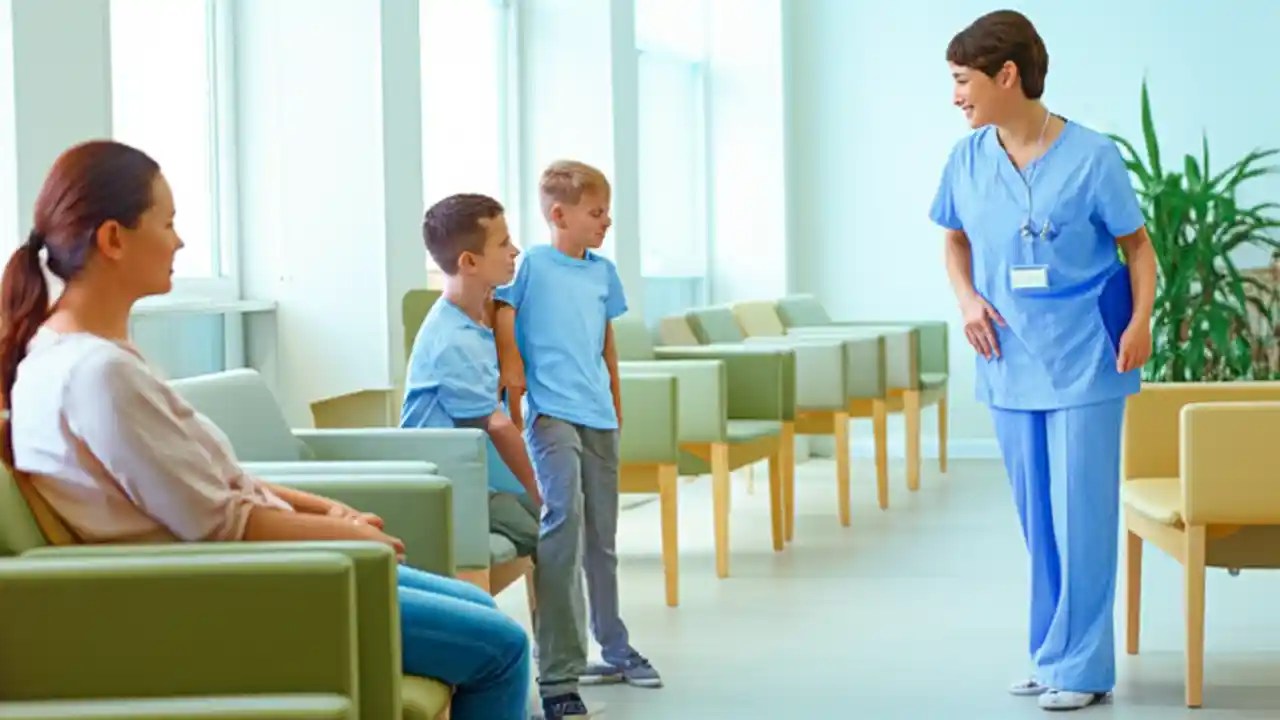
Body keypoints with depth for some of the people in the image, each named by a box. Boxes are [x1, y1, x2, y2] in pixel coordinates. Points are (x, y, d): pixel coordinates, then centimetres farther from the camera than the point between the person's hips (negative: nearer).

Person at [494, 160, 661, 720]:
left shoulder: (603, 272, 14)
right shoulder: (532, 264, -5)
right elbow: (499, 309, -5)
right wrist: (511, 363, -15)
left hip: (599, 417, 7)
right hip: (551, 413, -7)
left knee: (602, 535, 18)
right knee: (563, 521, -21)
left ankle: (614, 649, 35)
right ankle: (558, 674, -22)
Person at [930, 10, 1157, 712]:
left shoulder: (1091, 155, -10)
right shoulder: (968, 158, 2)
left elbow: (1138, 246, -2)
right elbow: (956, 240, 17)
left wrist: (1140, 319, -16)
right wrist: (967, 299, -1)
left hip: (1083, 362, -5)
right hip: (1010, 363, 5)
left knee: (1080, 515, -3)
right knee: (1037, 520, 12)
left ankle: (1081, 666, 5)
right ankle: (1051, 655, 22)